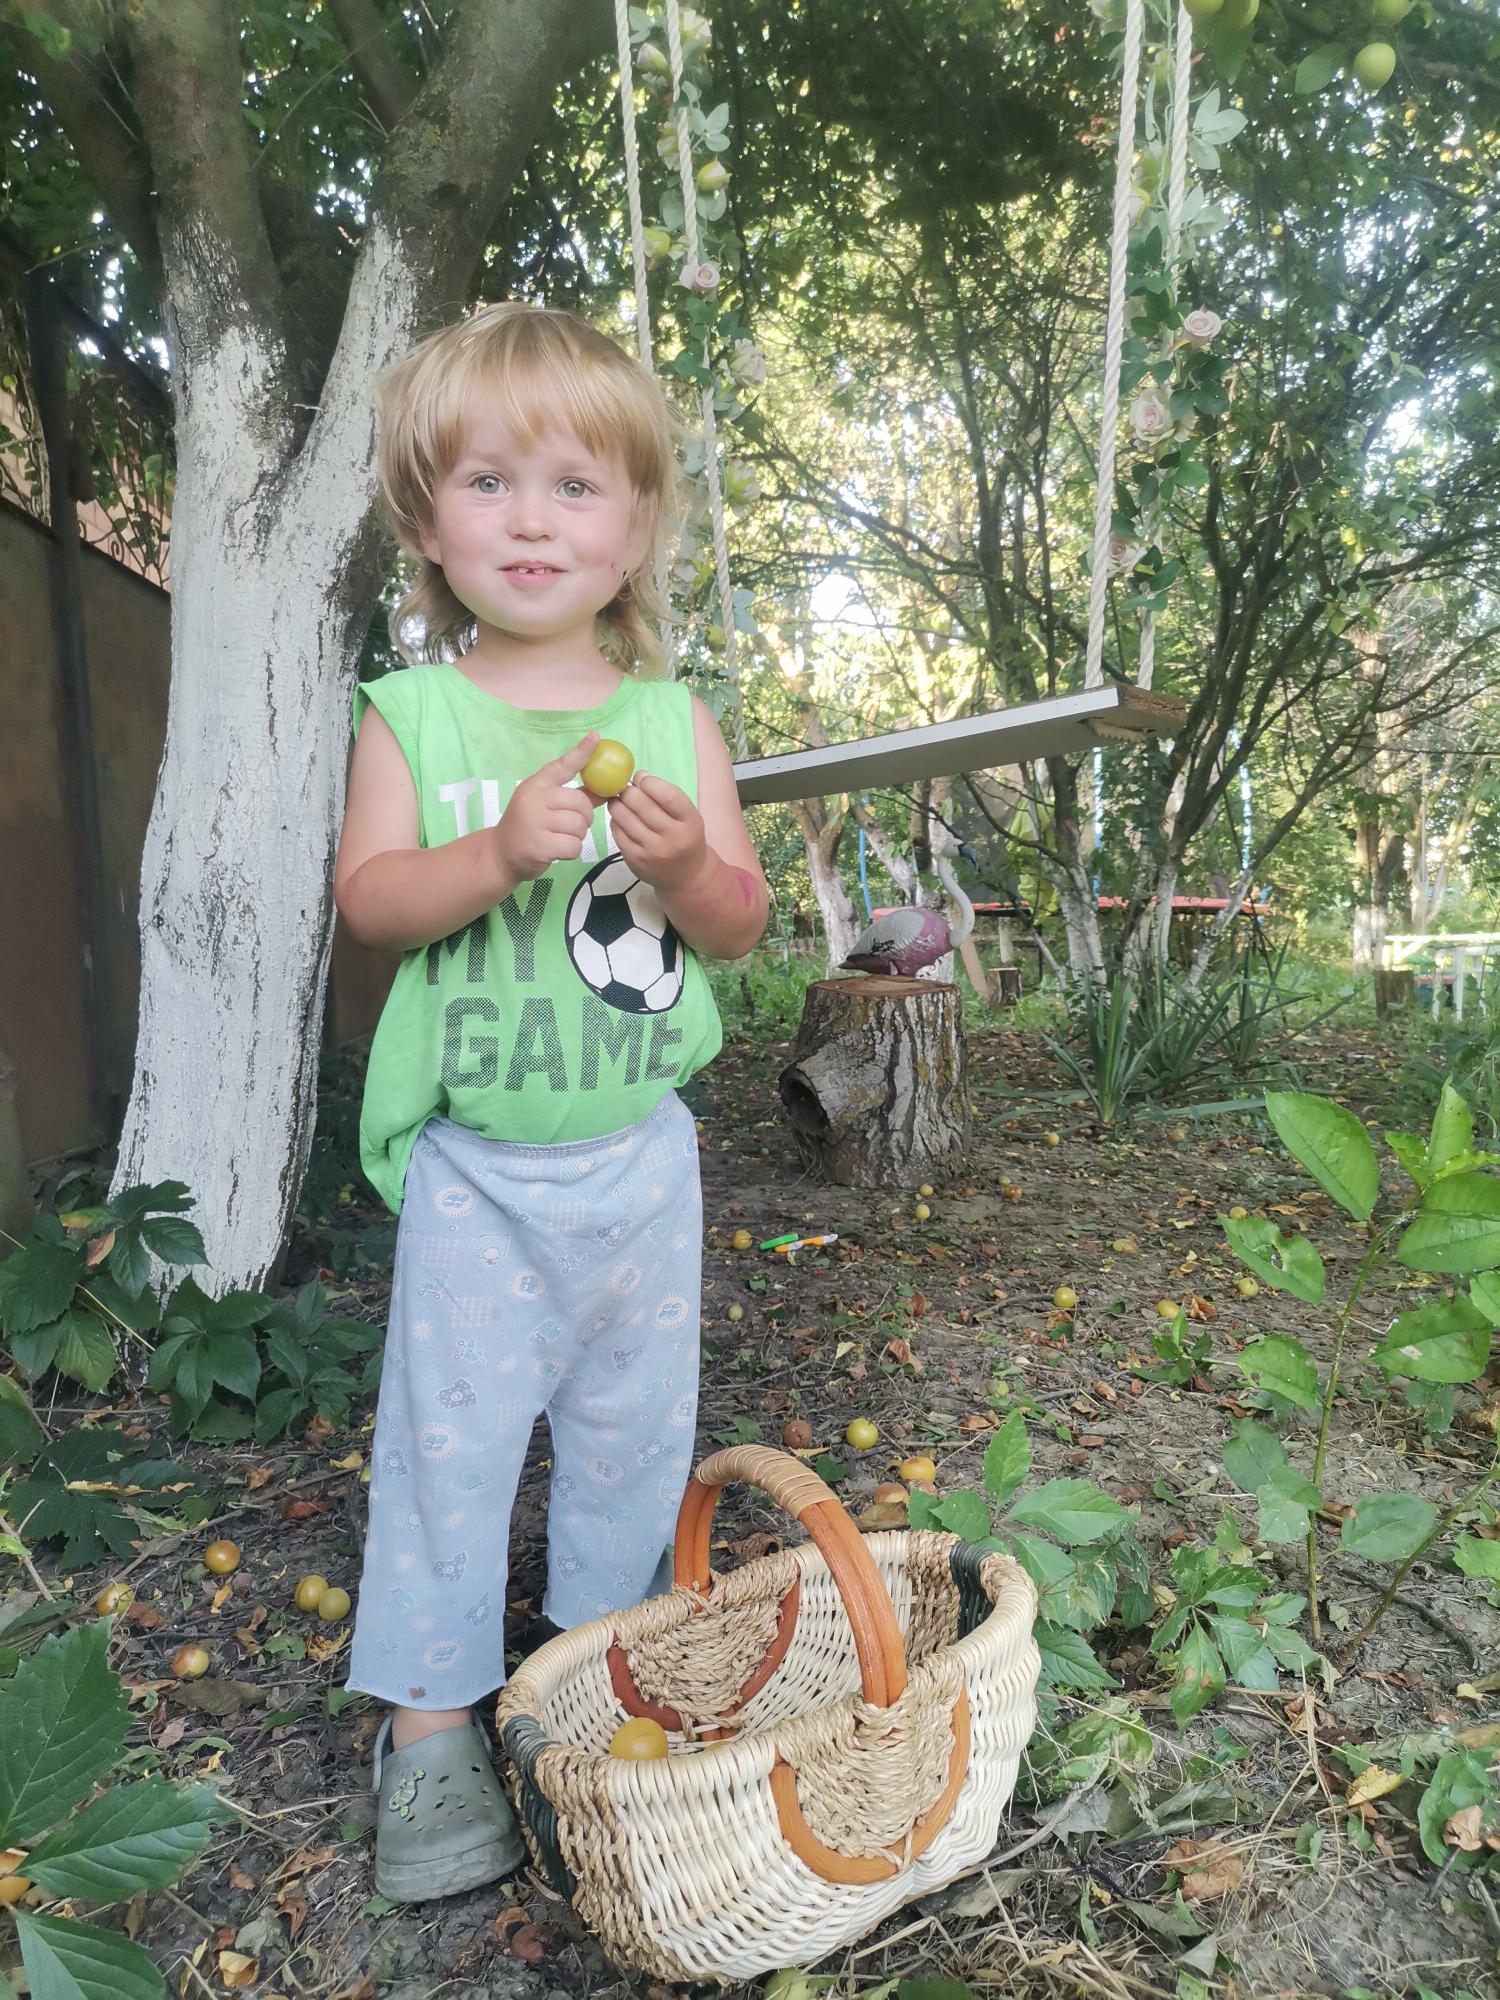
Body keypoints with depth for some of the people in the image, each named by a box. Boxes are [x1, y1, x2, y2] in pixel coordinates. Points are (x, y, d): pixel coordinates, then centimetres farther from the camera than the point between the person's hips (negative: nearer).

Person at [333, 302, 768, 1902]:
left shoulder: (674, 718, 0)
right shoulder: (413, 711, -4)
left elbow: (741, 921, -1)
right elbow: (367, 899, -11)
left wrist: (686, 863, -22)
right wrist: (503, 851, -28)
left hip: (639, 1145, 3)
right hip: (477, 1161, -2)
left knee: (635, 1420, 16)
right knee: (451, 1431, 6)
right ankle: (429, 1718, 26)